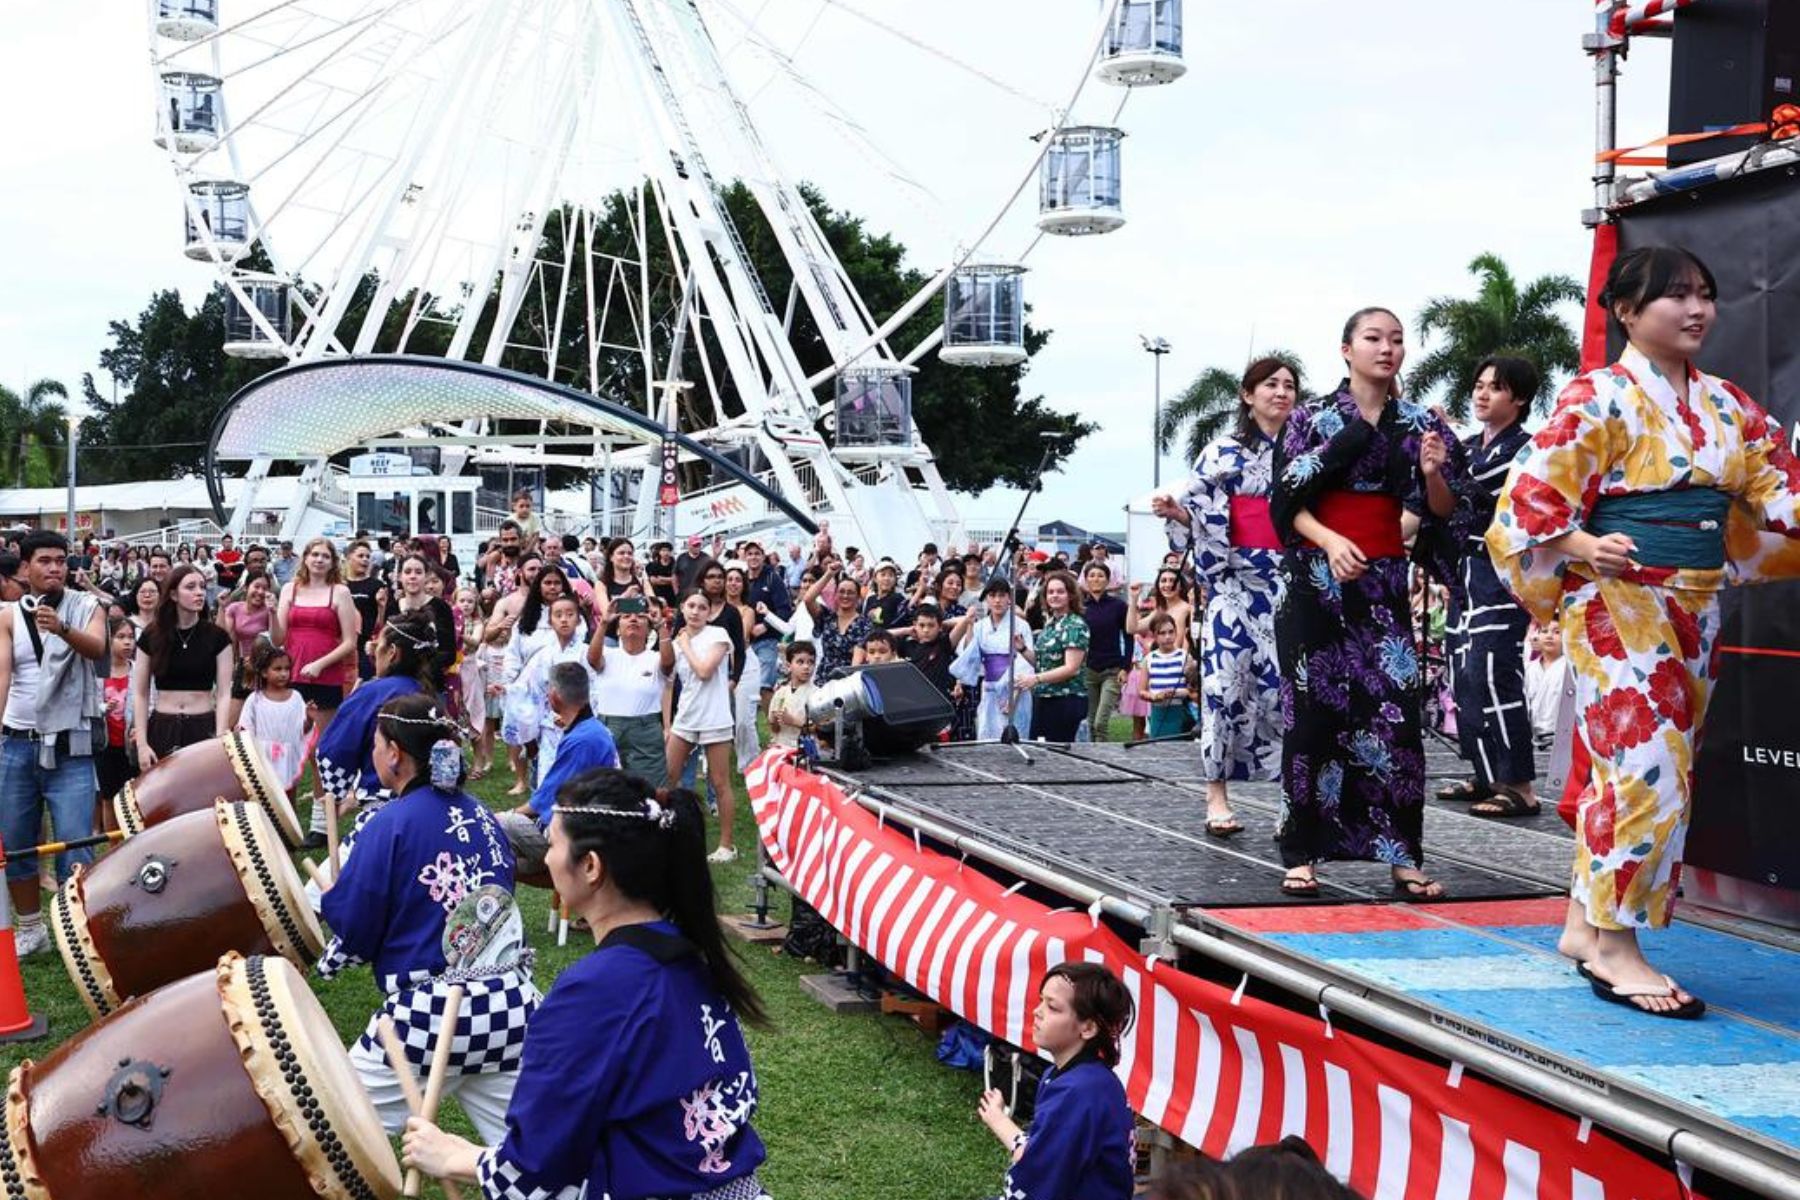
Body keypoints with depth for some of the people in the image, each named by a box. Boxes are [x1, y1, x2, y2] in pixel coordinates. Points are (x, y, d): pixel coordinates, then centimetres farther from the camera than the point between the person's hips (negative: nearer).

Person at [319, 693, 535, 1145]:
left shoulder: (389, 825, -8)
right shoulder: (482, 814, 10)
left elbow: (351, 933, -5)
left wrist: (328, 897, 15)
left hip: (428, 1016, -5)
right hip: (510, 1006, 6)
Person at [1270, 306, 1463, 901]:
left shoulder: (1421, 423, 8)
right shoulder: (1311, 418, 1)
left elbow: (1442, 511, 6)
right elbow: (1287, 502, -4)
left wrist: (1433, 471, -15)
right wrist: (1330, 540, -20)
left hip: (1385, 583, 2)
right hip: (1316, 578, -2)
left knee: (1395, 713, -4)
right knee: (1314, 710, -1)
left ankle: (1403, 857, 1)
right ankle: (1302, 852, 6)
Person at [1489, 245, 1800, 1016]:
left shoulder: (1728, 406, 12)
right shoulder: (1598, 400, -7)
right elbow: (1533, 496, -12)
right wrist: (1585, 547, -27)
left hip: (1696, 610, 7)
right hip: (1619, 605, -7)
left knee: (1620, 766, 11)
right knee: (1646, 765, -13)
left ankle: (1587, 922, 21)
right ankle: (1614, 946, -5)